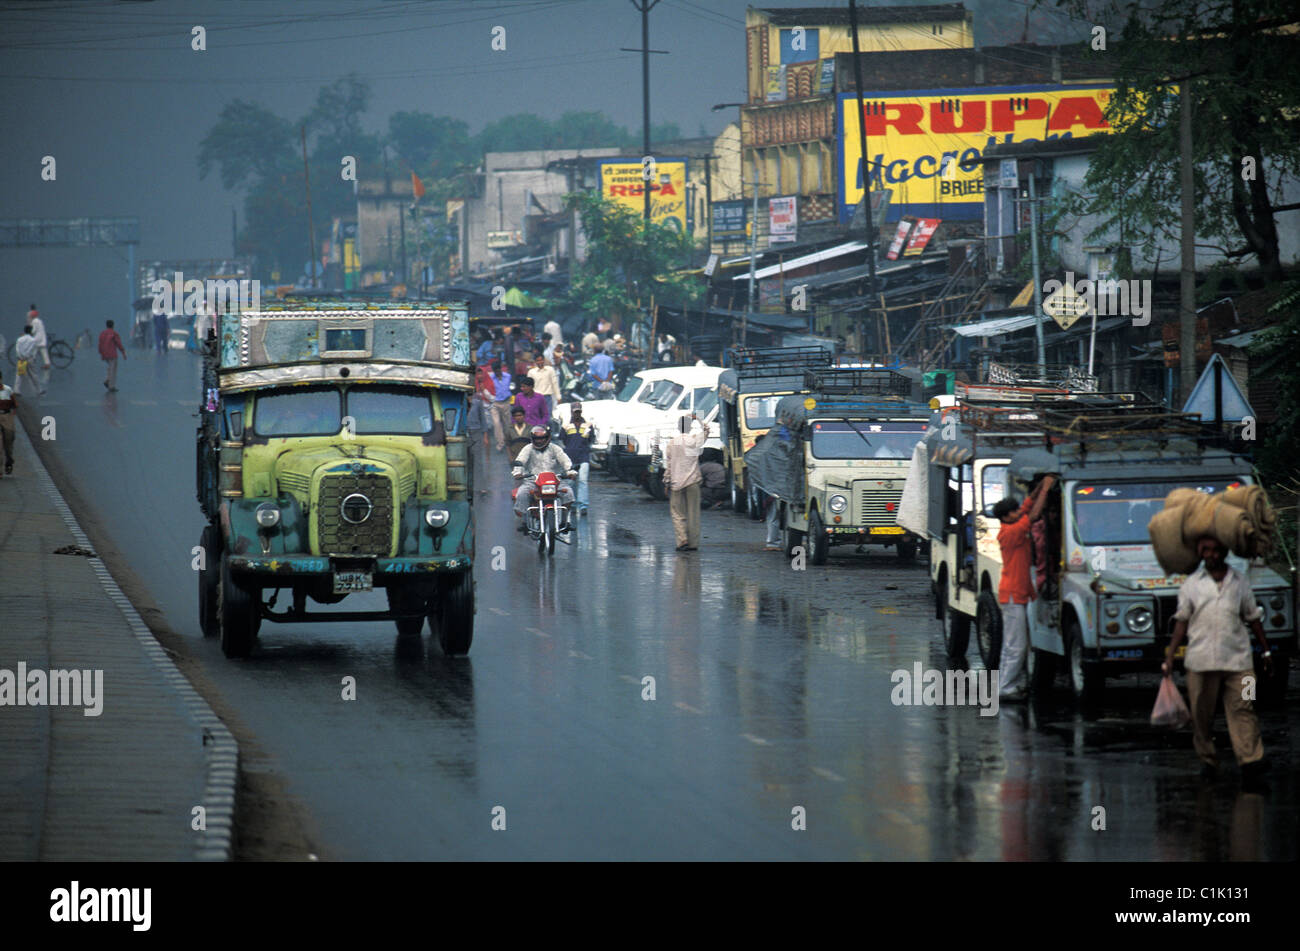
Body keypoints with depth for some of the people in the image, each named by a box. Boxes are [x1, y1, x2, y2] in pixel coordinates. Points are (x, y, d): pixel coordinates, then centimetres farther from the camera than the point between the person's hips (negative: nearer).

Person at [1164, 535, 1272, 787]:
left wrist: (1266, 651, 16)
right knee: (1201, 713, 4)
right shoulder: (1191, 584, 8)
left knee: (1242, 709, -9)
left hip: (1237, 658, 0)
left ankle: (1250, 761, -14)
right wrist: (1170, 657, 3)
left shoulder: (1239, 582, 10)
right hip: (1200, 659, 0)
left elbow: (1253, 618, 17)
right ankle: (1208, 760, 17)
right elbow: (1182, 622, 9)